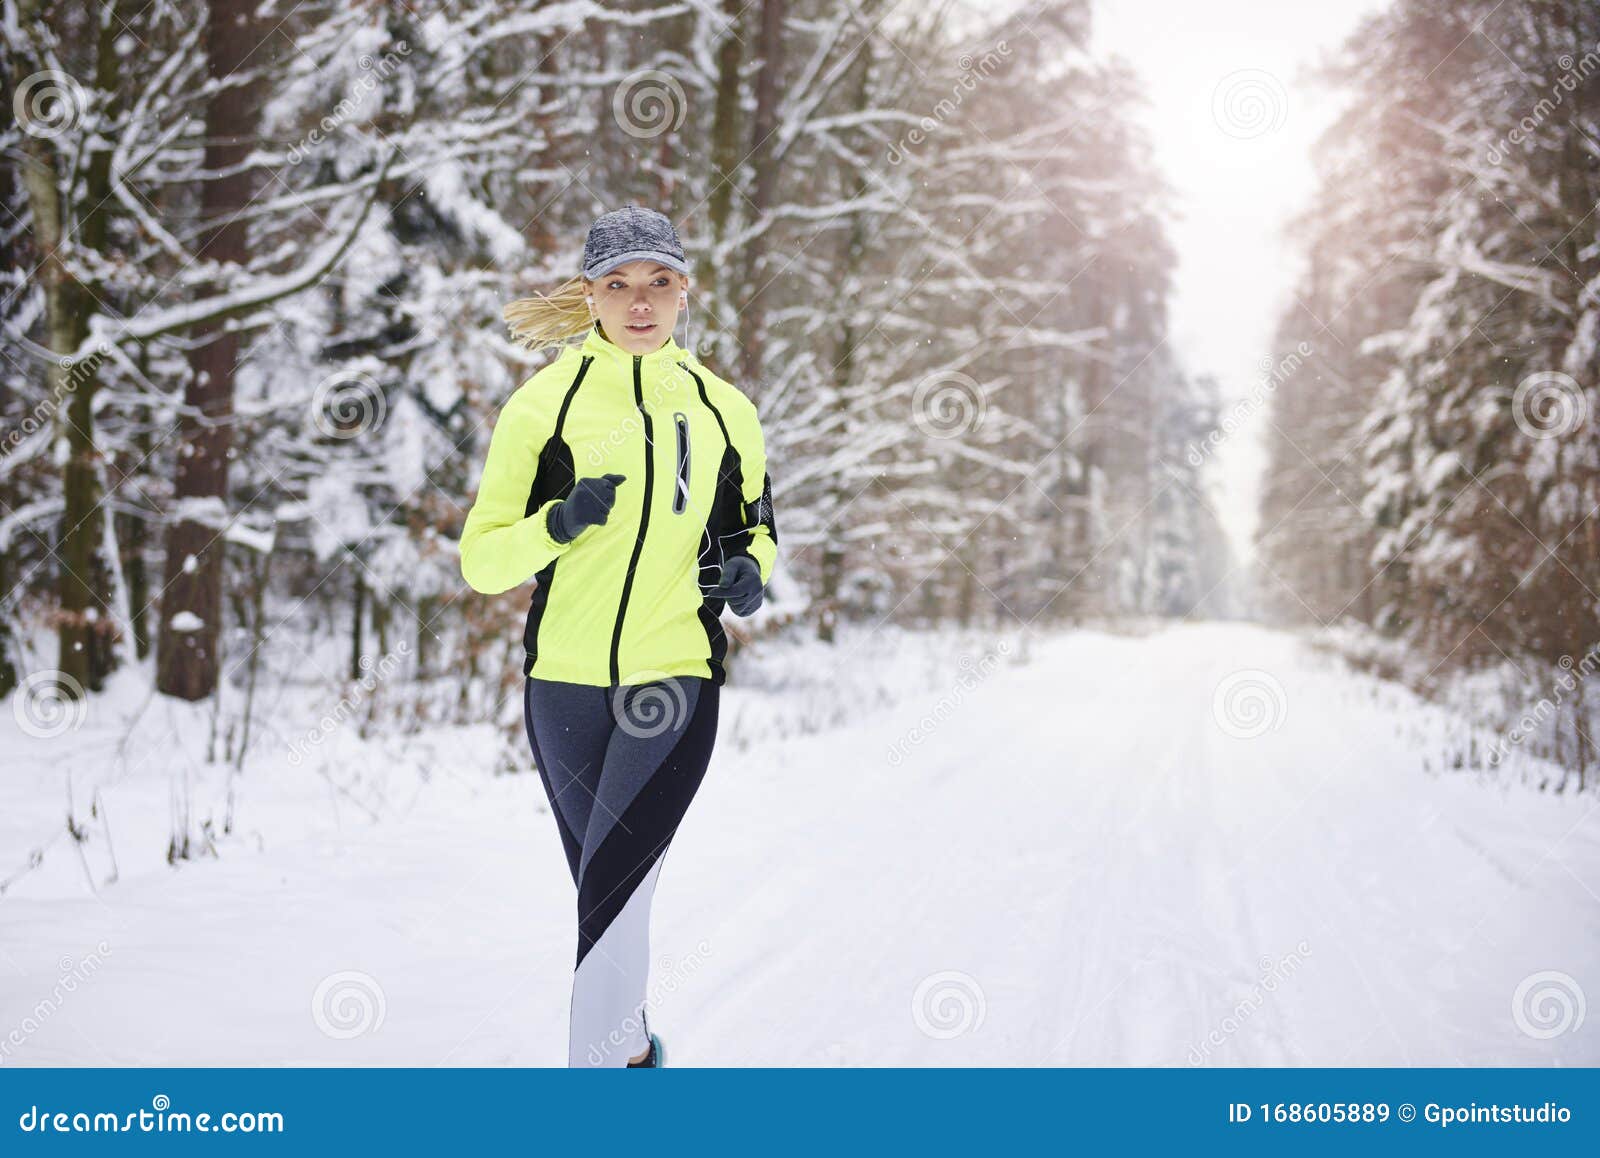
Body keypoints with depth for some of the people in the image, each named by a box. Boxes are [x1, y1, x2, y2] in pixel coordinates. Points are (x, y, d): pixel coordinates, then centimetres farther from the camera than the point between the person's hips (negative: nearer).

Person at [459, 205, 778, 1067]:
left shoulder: (723, 410, 7)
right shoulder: (543, 404, 1)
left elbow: (755, 526, 21)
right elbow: (481, 561, -1)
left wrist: (750, 570, -2)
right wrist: (557, 524, -20)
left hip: (677, 682, -1)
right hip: (565, 682, 1)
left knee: (613, 885, -17)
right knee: (606, 887, 14)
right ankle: (632, 1045, 37)